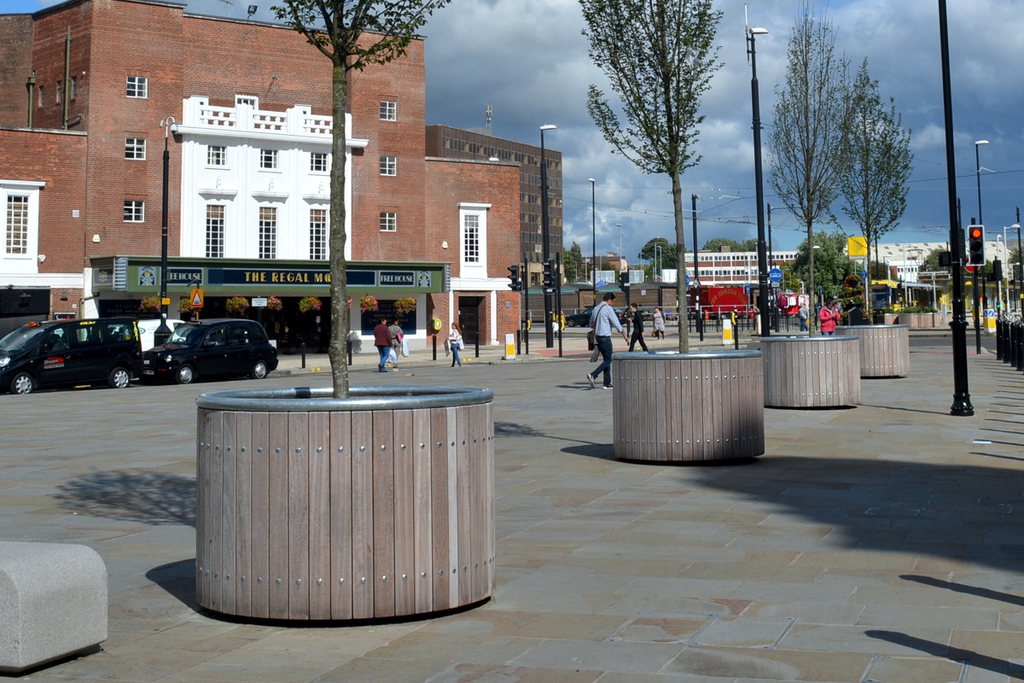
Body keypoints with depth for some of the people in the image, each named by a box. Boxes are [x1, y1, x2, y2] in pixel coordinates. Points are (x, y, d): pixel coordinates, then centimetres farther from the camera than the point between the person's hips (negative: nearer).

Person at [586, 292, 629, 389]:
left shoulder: (596, 309, 12)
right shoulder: (608, 308, -11)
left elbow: (591, 324, 18)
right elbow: (616, 323, -12)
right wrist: (625, 336, -5)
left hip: (597, 337, 8)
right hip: (605, 337, -8)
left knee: (606, 359, 13)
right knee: (608, 360, -3)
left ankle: (607, 383, 11)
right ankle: (593, 375, -18)